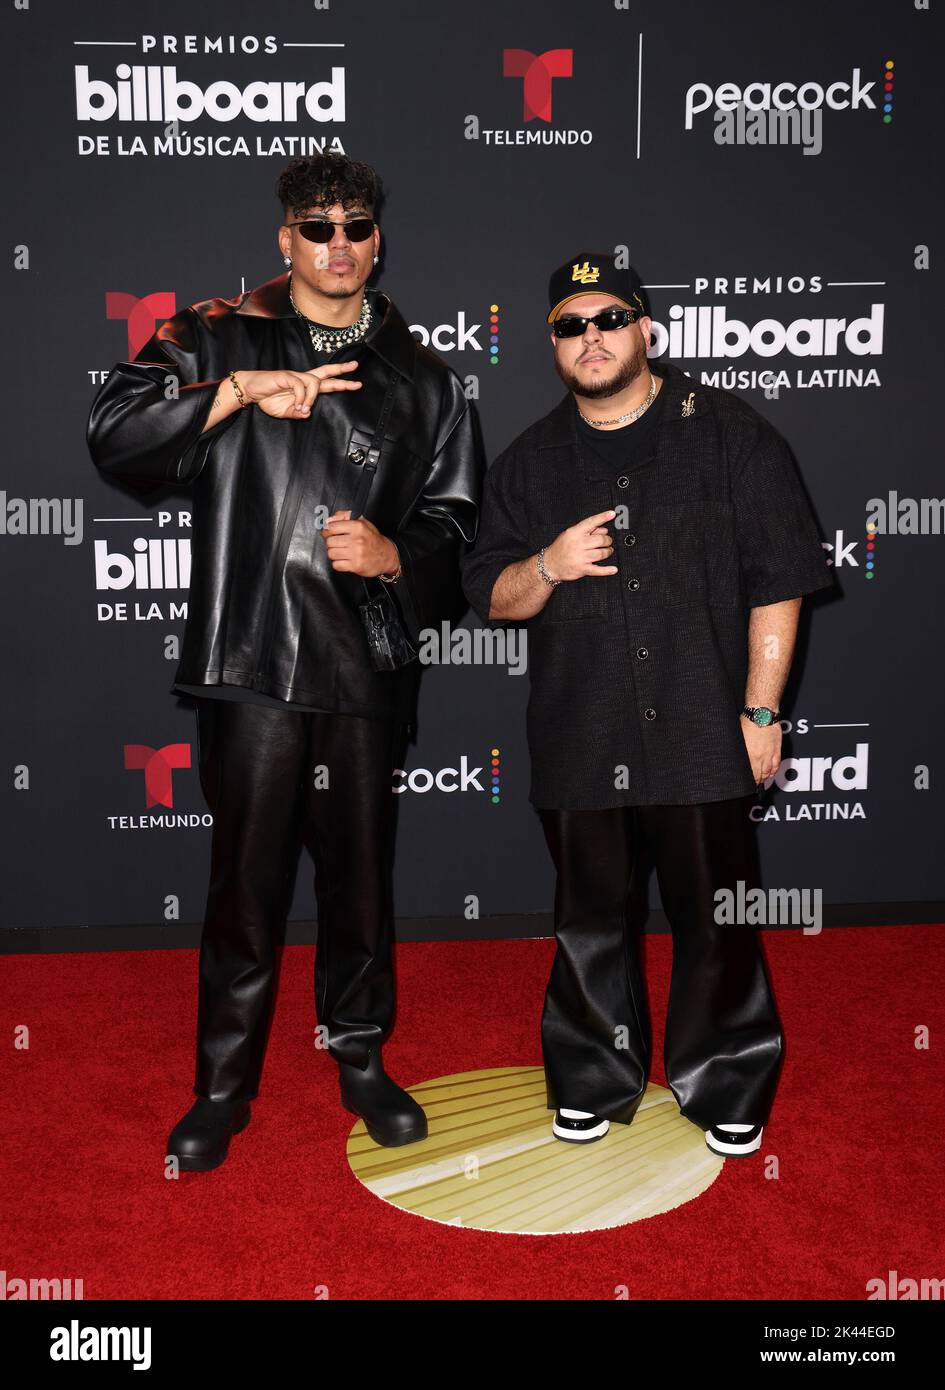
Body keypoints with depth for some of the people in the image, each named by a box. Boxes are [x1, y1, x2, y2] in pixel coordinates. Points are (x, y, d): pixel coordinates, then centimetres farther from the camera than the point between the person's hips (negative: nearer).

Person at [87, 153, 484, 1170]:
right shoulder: (219, 338, 8)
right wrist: (242, 388, -14)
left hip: (367, 665, 2)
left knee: (361, 874, 10)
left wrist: (397, 555, -7)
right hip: (251, 660, -2)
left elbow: (459, 523, 14)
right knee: (245, 877, 4)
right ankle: (223, 1086, 22)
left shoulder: (419, 377, 13)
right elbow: (114, 435, -5)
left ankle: (362, 1061, 31)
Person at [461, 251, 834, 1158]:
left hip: (702, 737, -2)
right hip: (578, 739, 3)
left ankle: (727, 1092, 27)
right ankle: (593, 1083, 31)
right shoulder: (530, 461, 11)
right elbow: (490, 597, 11)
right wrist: (547, 567, -11)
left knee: (715, 924, 7)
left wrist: (760, 711, -5)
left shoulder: (728, 435, 2)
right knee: (592, 922, 13)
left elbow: (777, 582, -1)